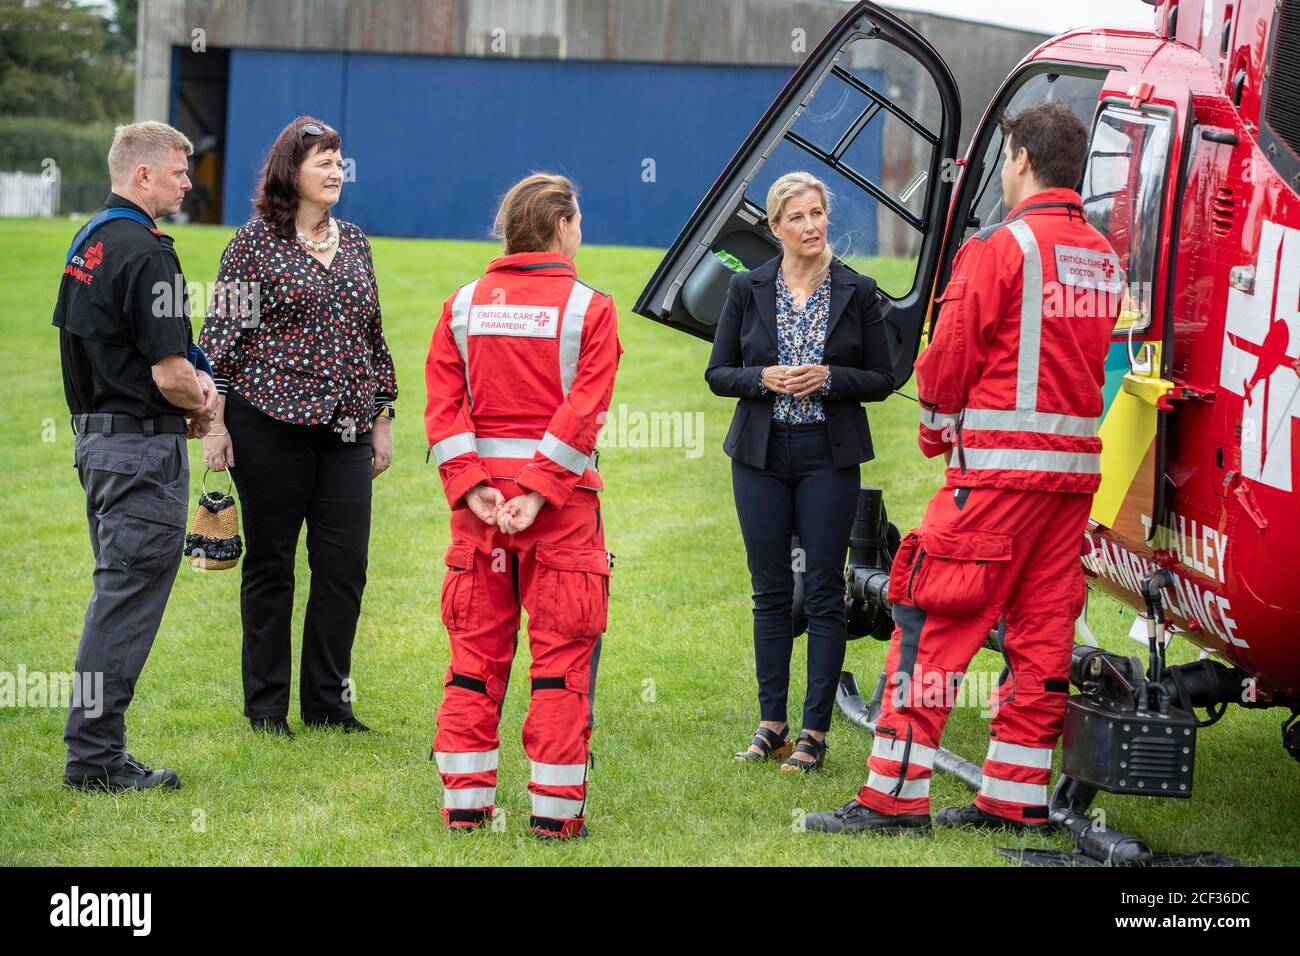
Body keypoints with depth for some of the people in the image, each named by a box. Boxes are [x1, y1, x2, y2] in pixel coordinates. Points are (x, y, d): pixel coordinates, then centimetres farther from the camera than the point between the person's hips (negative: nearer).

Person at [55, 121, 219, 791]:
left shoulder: (88, 242, 13)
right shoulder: (145, 252, -18)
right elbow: (169, 373, -21)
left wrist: (189, 382, 9)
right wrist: (203, 406, 0)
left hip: (96, 435, 10)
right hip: (144, 442, -10)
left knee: (116, 594, 15)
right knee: (128, 598, -5)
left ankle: (94, 751, 18)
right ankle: (95, 756, -3)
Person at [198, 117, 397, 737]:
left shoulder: (354, 244, 14)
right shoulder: (255, 242, -2)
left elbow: (373, 337, 20)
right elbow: (222, 332, -4)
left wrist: (382, 419, 17)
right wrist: (215, 423, -9)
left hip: (345, 427, 5)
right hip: (270, 422, -5)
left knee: (345, 564, 1)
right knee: (270, 564, 3)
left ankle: (327, 702, 12)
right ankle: (265, 706, 12)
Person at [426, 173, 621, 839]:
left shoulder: (463, 305, 7)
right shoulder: (589, 308, -3)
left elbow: (442, 402, 0)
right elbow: (583, 410, -11)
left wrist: (472, 486, -5)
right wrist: (538, 493, -13)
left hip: (481, 499, 3)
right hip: (563, 504, -3)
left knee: (475, 651, 10)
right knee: (561, 652, 2)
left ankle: (465, 802, 12)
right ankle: (555, 809, 3)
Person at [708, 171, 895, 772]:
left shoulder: (856, 292, 2)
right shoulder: (749, 289, 4)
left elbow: (881, 379, 4)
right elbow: (718, 373, 6)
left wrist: (829, 378, -14)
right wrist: (765, 379, -13)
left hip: (829, 457, -1)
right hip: (761, 456, 1)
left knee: (824, 593, -2)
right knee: (771, 592, 6)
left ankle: (814, 731, 1)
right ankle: (771, 724, 12)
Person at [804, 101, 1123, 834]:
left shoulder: (1002, 249, -11)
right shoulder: (1104, 258, 12)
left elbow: (949, 360, -10)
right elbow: (1100, 362, 13)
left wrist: (939, 430, 9)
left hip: (1000, 464, -7)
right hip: (1077, 464, 7)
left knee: (934, 618, -3)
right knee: (1041, 628, 10)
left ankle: (896, 795, -4)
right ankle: (1017, 796, 13)